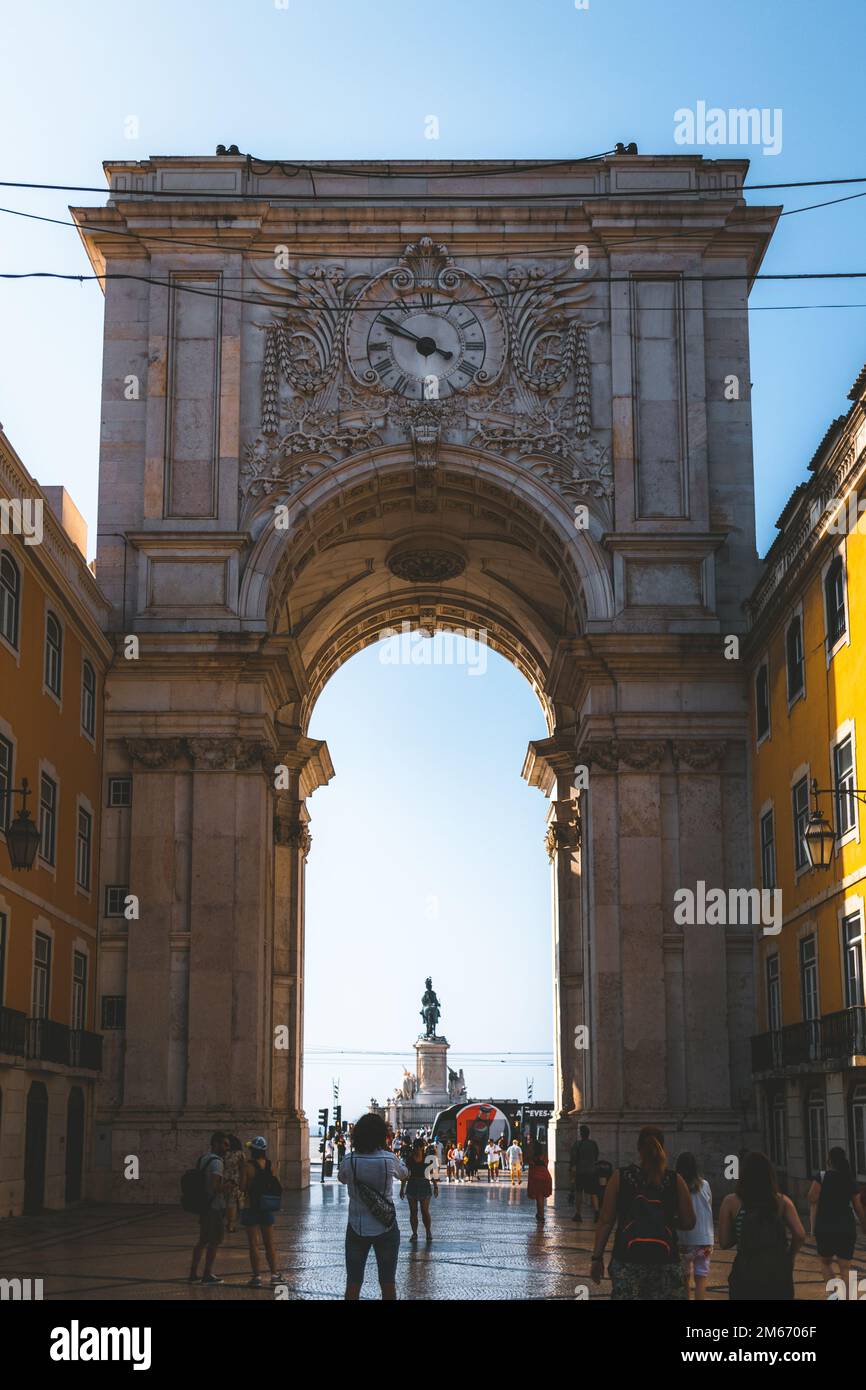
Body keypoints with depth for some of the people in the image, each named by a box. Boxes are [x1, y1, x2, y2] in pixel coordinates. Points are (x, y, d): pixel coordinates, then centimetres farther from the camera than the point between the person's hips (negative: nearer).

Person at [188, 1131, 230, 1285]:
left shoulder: (203, 1158, 10)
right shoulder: (216, 1162, -18)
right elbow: (215, 1186, -29)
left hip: (204, 1205, 9)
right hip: (215, 1207, -9)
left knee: (202, 1240, 15)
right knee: (215, 1241, 2)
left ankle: (193, 1273, 17)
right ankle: (207, 1275, 7)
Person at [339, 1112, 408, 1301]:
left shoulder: (349, 1161, -11)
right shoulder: (389, 1159, -12)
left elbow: (341, 1178, 12)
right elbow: (404, 1174, 11)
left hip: (357, 1228, 1)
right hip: (386, 1228, 0)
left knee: (353, 1284, 9)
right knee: (388, 1284, 10)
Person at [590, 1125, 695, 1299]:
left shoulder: (620, 1177, 0)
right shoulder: (675, 1181, 1)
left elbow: (606, 1222, -1)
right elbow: (688, 1223, 3)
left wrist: (597, 1257, 5)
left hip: (627, 1260, 0)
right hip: (665, 1261, 0)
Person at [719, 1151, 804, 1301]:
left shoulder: (732, 1202, -1)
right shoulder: (782, 1201, 3)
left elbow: (724, 1243, 0)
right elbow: (800, 1235, -7)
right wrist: (789, 1256, 10)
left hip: (746, 1273, -2)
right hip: (778, 1272, 2)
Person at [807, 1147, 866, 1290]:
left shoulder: (822, 1176, -7)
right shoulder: (850, 1180, 4)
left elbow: (812, 1199, -15)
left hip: (825, 1227, -2)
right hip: (847, 1227, 2)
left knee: (825, 1262, 17)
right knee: (845, 1268, 6)